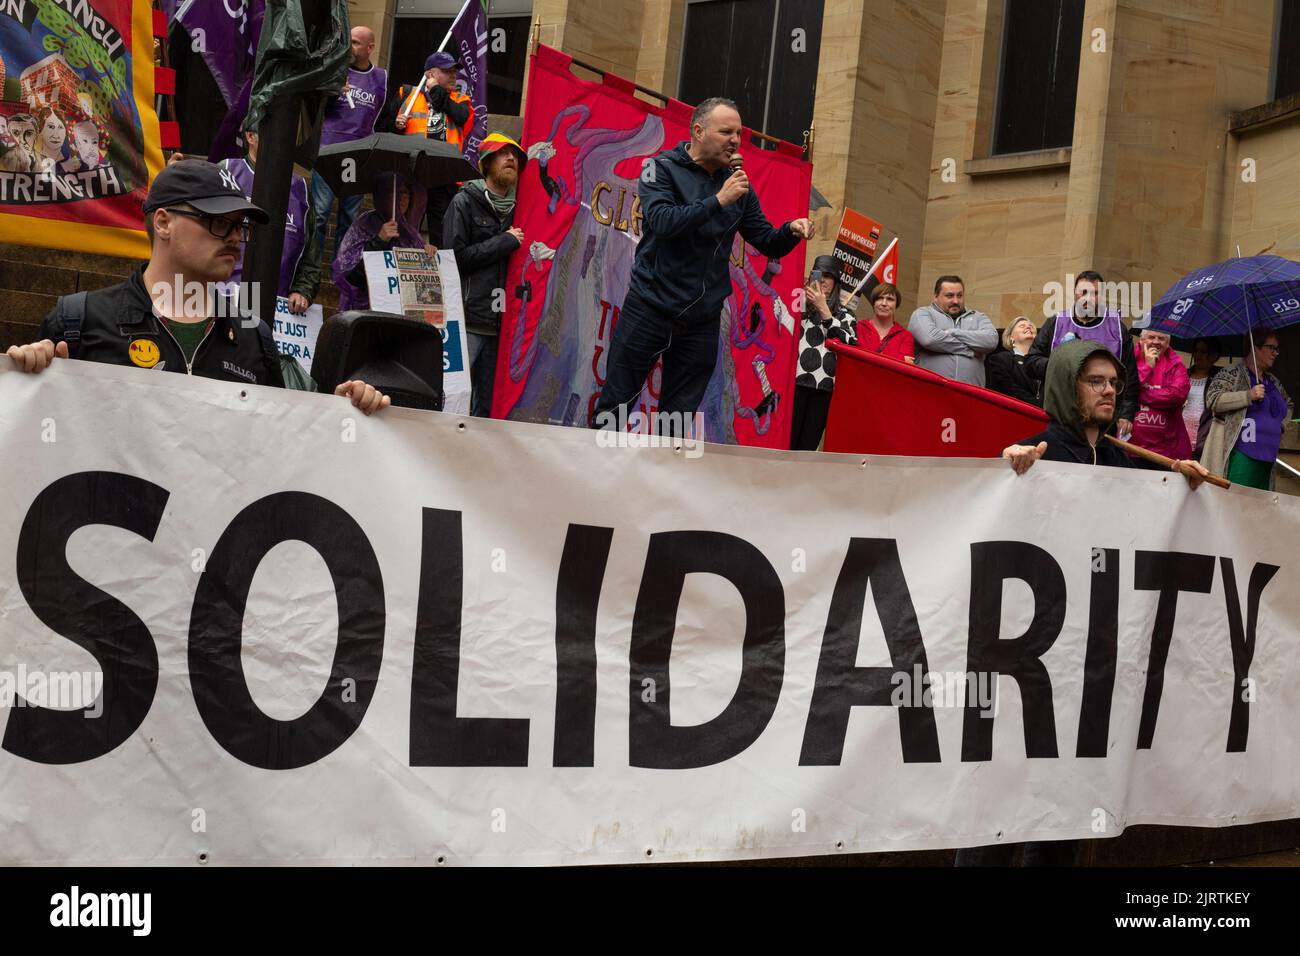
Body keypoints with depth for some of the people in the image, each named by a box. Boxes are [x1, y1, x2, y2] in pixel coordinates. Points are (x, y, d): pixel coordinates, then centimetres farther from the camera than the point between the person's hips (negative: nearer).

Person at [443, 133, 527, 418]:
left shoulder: (516, 207, 17)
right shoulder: (465, 202, 2)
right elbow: (454, 256, -9)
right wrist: (505, 242, -7)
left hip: (499, 324, 5)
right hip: (466, 320, -5)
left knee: (486, 408, 6)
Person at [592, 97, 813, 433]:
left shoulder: (737, 184, 8)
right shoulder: (663, 169, -3)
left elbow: (768, 244, 9)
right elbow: (661, 221, -21)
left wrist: (791, 231, -12)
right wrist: (718, 201, -24)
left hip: (702, 319, 4)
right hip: (650, 307, -3)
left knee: (679, 415, 7)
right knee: (614, 403, 2)